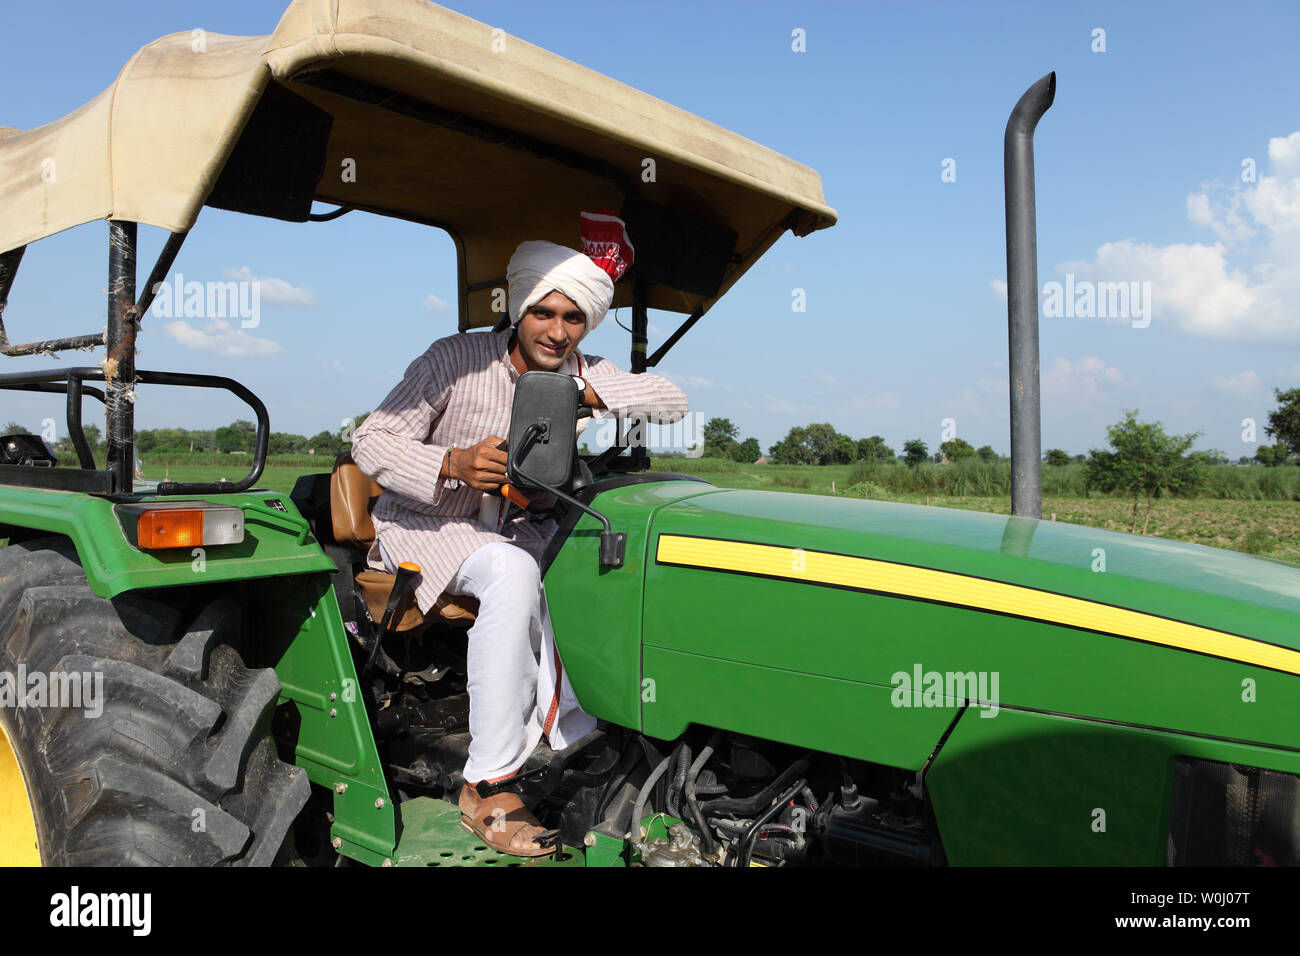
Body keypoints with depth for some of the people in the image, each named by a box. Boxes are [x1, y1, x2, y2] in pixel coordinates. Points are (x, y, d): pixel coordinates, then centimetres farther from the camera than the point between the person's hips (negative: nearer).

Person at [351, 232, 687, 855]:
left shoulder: (579, 374, 1)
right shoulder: (455, 360, -14)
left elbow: (672, 403, -6)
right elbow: (370, 442, -16)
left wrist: (586, 393, -20)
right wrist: (454, 465, -34)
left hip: (514, 527, 5)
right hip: (421, 524, -5)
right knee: (512, 571, -36)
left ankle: (572, 725, -17)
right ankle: (487, 785, -30)